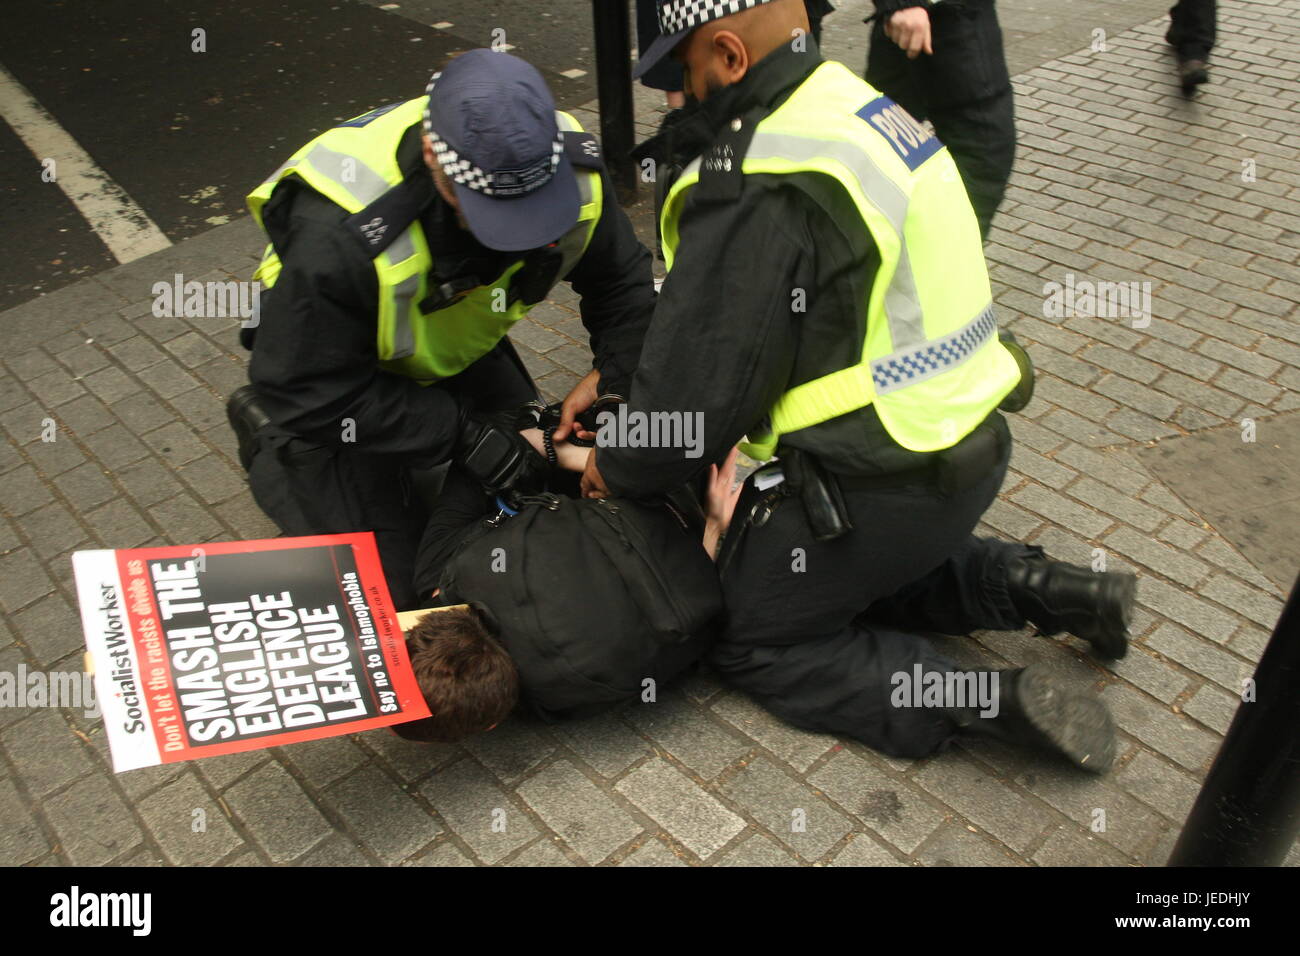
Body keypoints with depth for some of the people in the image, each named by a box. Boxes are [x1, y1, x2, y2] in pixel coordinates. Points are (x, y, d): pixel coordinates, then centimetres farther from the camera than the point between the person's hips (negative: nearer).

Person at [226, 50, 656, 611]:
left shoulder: (568, 166, -26)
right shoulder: (342, 233, -42)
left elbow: (622, 280, -7)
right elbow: (307, 395, -30)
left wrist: (614, 377, -23)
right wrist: (459, 430, -31)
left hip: (459, 343, 5)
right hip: (338, 370, -5)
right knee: (383, 587, -2)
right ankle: (268, 439, 19)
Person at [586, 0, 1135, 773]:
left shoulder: (752, 190, -23)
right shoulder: (863, 106, 8)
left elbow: (697, 390, -18)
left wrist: (616, 467, 2)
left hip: (877, 487, -9)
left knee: (757, 644, 12)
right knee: (863, 576, 33)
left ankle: (991, 704, -2)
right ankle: (1046, 591, 17)